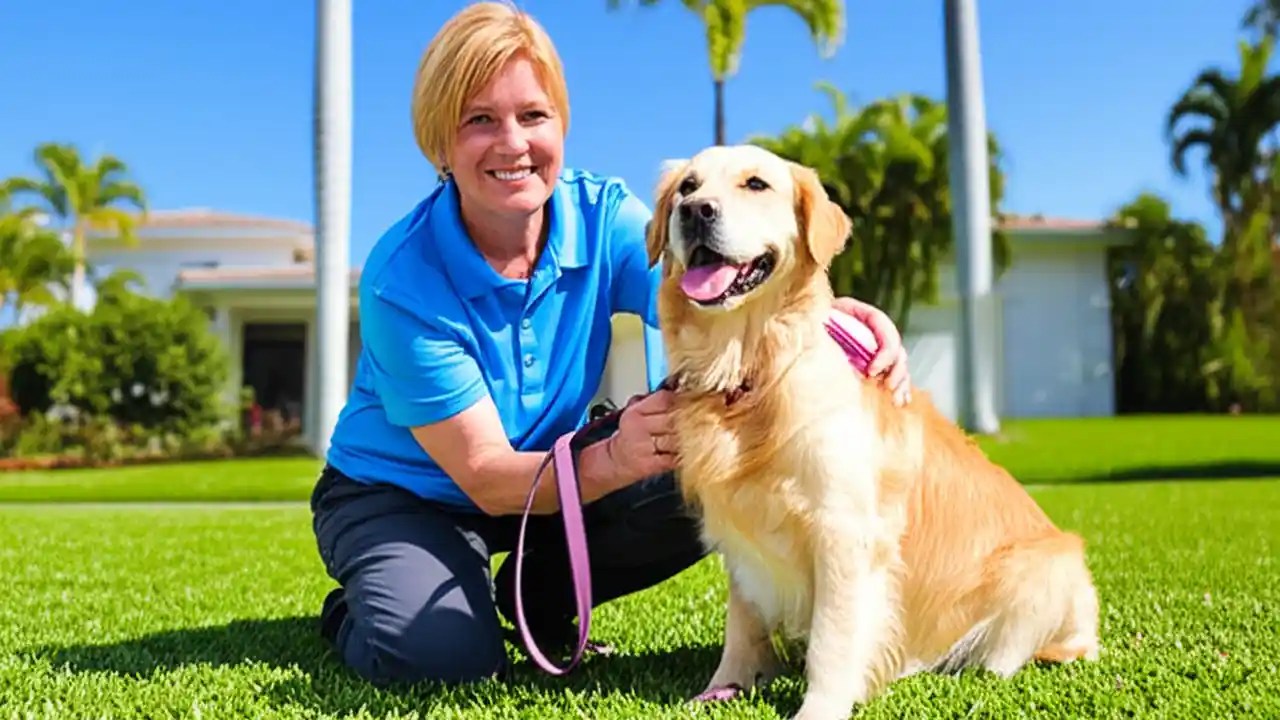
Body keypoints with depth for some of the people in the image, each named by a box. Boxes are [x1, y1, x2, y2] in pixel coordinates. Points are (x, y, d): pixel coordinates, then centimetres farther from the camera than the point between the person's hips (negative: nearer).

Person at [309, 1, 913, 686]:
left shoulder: (604, 214, -15)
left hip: (550, 474, 4)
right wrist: (613, 460, -47)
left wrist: (839, 314, -50)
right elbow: (485, 477, -27)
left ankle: (539, 595, 5)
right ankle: (356, 609, 5)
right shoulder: (401, 281, -27)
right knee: (442, 653, -33)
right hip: (397, 496, -4)